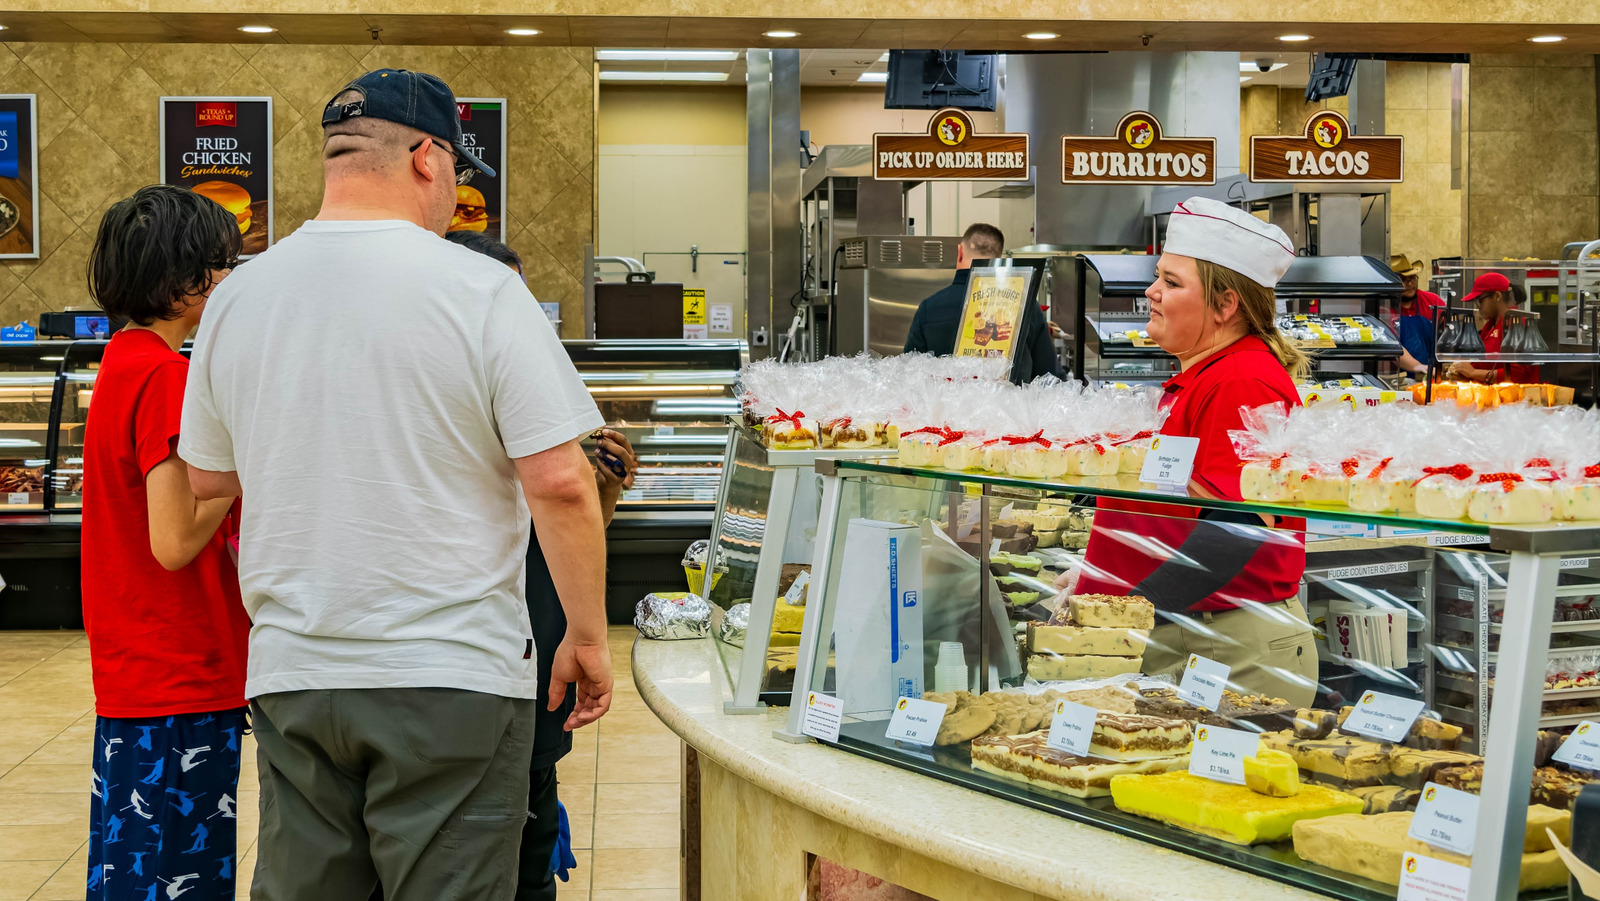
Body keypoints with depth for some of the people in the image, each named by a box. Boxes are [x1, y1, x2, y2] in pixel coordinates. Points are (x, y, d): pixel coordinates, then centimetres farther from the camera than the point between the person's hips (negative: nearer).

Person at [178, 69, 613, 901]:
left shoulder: (237, 295, 4)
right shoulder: (481, 291, -10)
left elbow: (207, 476, 15)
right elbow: (558, 483, -13)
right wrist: (588, 637, -3)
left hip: (289, 672, 5)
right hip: (451, 676, -4)